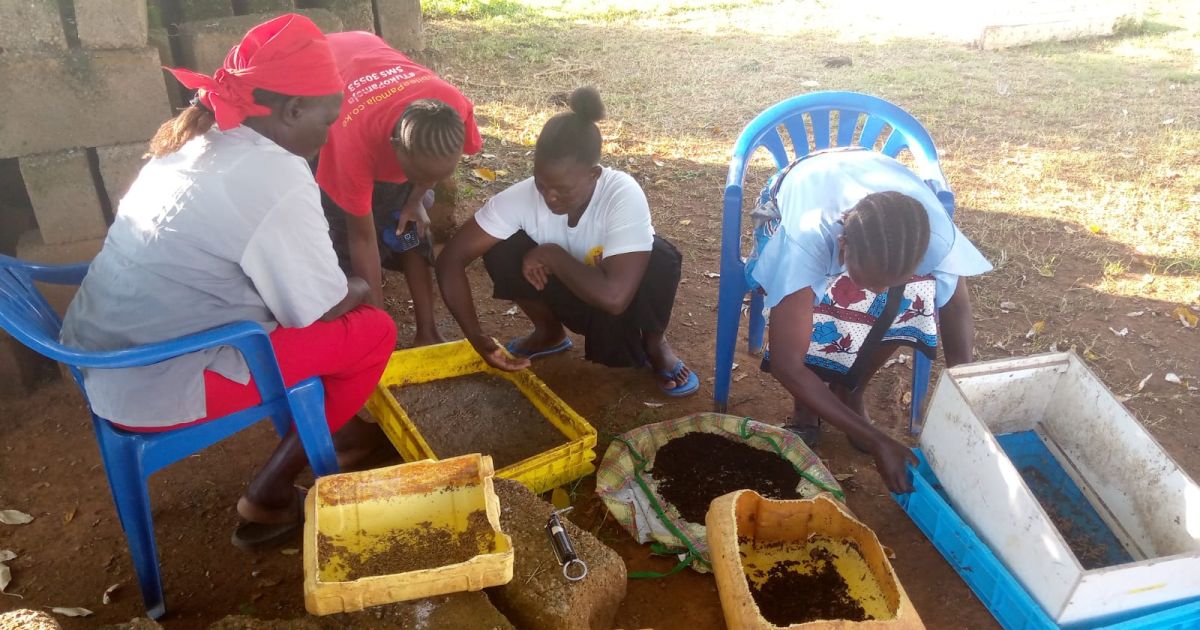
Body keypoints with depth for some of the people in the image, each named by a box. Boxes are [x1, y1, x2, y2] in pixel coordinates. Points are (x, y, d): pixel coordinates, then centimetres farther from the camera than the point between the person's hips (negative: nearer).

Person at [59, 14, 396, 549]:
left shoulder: (195, 141, 7)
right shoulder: (274, 177, -21)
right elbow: (320, 309, -13)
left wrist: (338, 287, 13)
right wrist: (358, 289, 7)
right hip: (158, 386, -9)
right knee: (372, 330, -3)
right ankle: (268, 498, 7)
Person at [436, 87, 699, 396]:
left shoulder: (624, 195, -36)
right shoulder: (521, 196, -27)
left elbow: (614, 296, -44)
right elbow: (451, 259, -24)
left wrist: (552, 255, -32)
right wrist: (479, 339, -32)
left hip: (623, 302, -2)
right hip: (571, 293, 3)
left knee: (660, 260, -35)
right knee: (501, 251, -24)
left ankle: (655, 342, -3)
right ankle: (549, 332, 5)